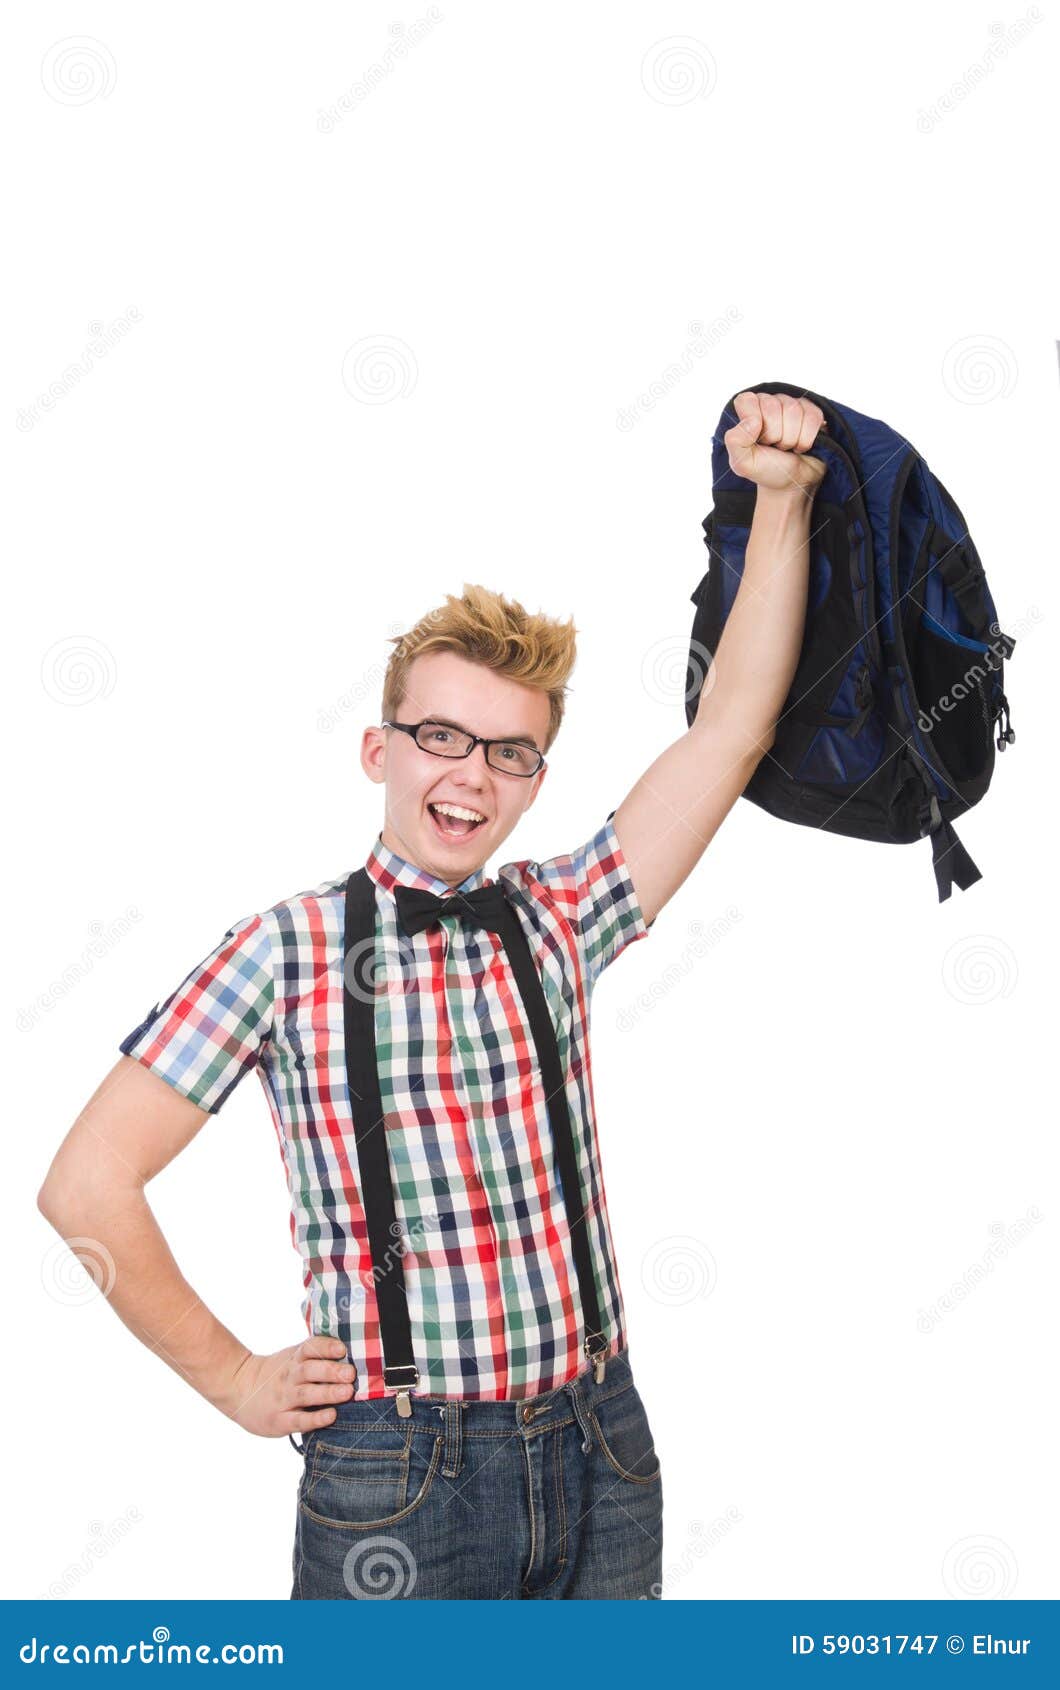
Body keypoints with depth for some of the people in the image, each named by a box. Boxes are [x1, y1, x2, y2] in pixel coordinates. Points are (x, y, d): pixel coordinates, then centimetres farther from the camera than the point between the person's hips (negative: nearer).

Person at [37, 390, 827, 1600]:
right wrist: (234, 1379, -1)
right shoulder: (291, 948, -6)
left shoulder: (556, 921, 5)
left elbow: (732, 727, 1)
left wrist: (782, 501, -6)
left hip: (603, 1461, 4)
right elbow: (89, 1184, -6)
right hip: (393, 1482, -3)